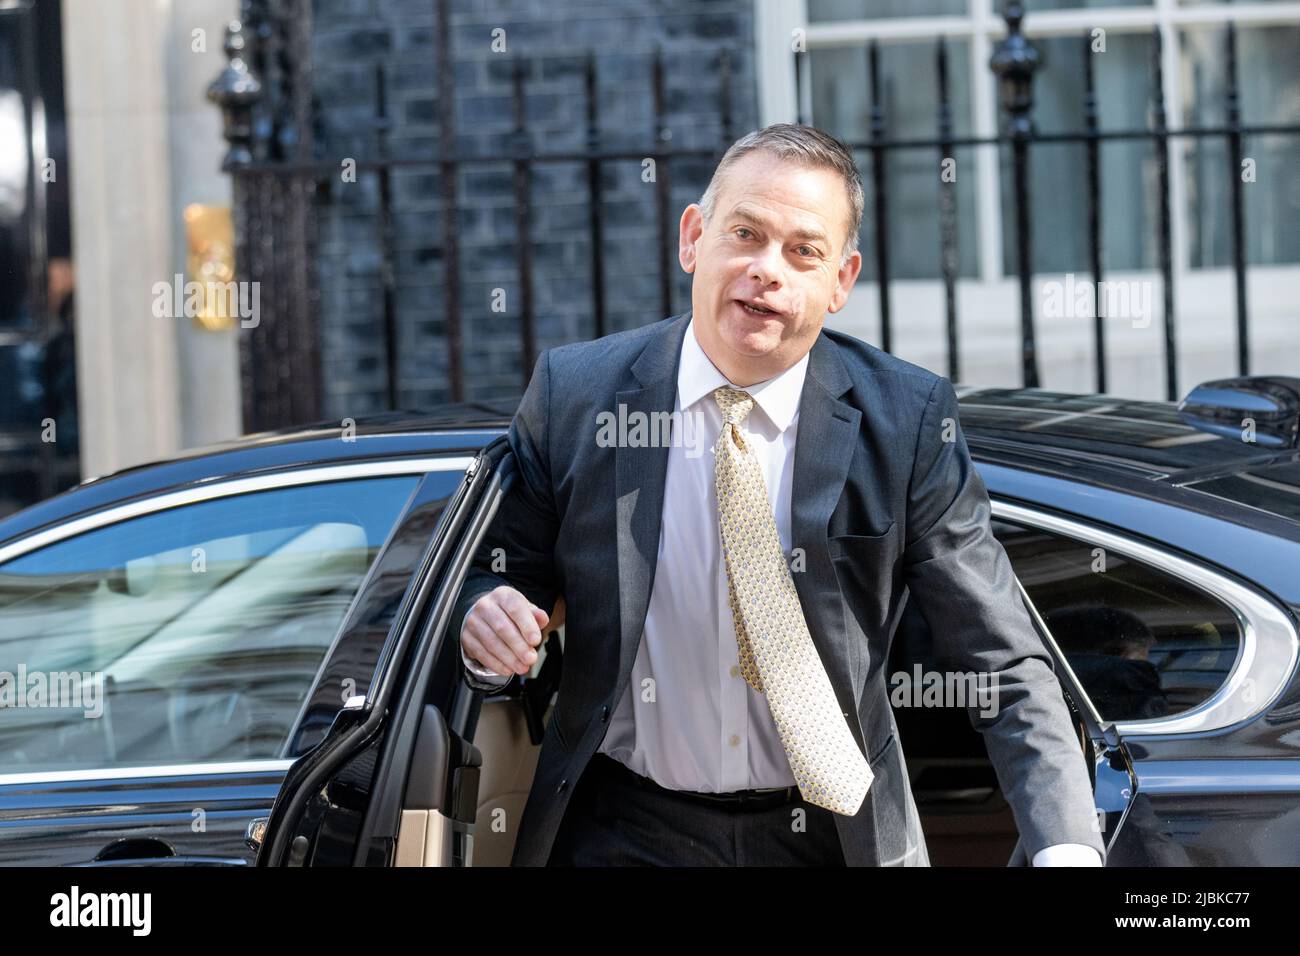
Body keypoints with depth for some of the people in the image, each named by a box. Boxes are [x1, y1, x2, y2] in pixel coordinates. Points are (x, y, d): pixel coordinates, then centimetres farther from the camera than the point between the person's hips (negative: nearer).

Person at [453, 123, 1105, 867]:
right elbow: (503, 571, 4)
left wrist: (1067, 849, -24)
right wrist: (488, 623, -21)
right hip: (624, 833, 0)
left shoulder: (907, 421, -11)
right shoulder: (572, 394, -8)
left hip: (834, 834, 0)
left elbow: (1006, 668, -11)